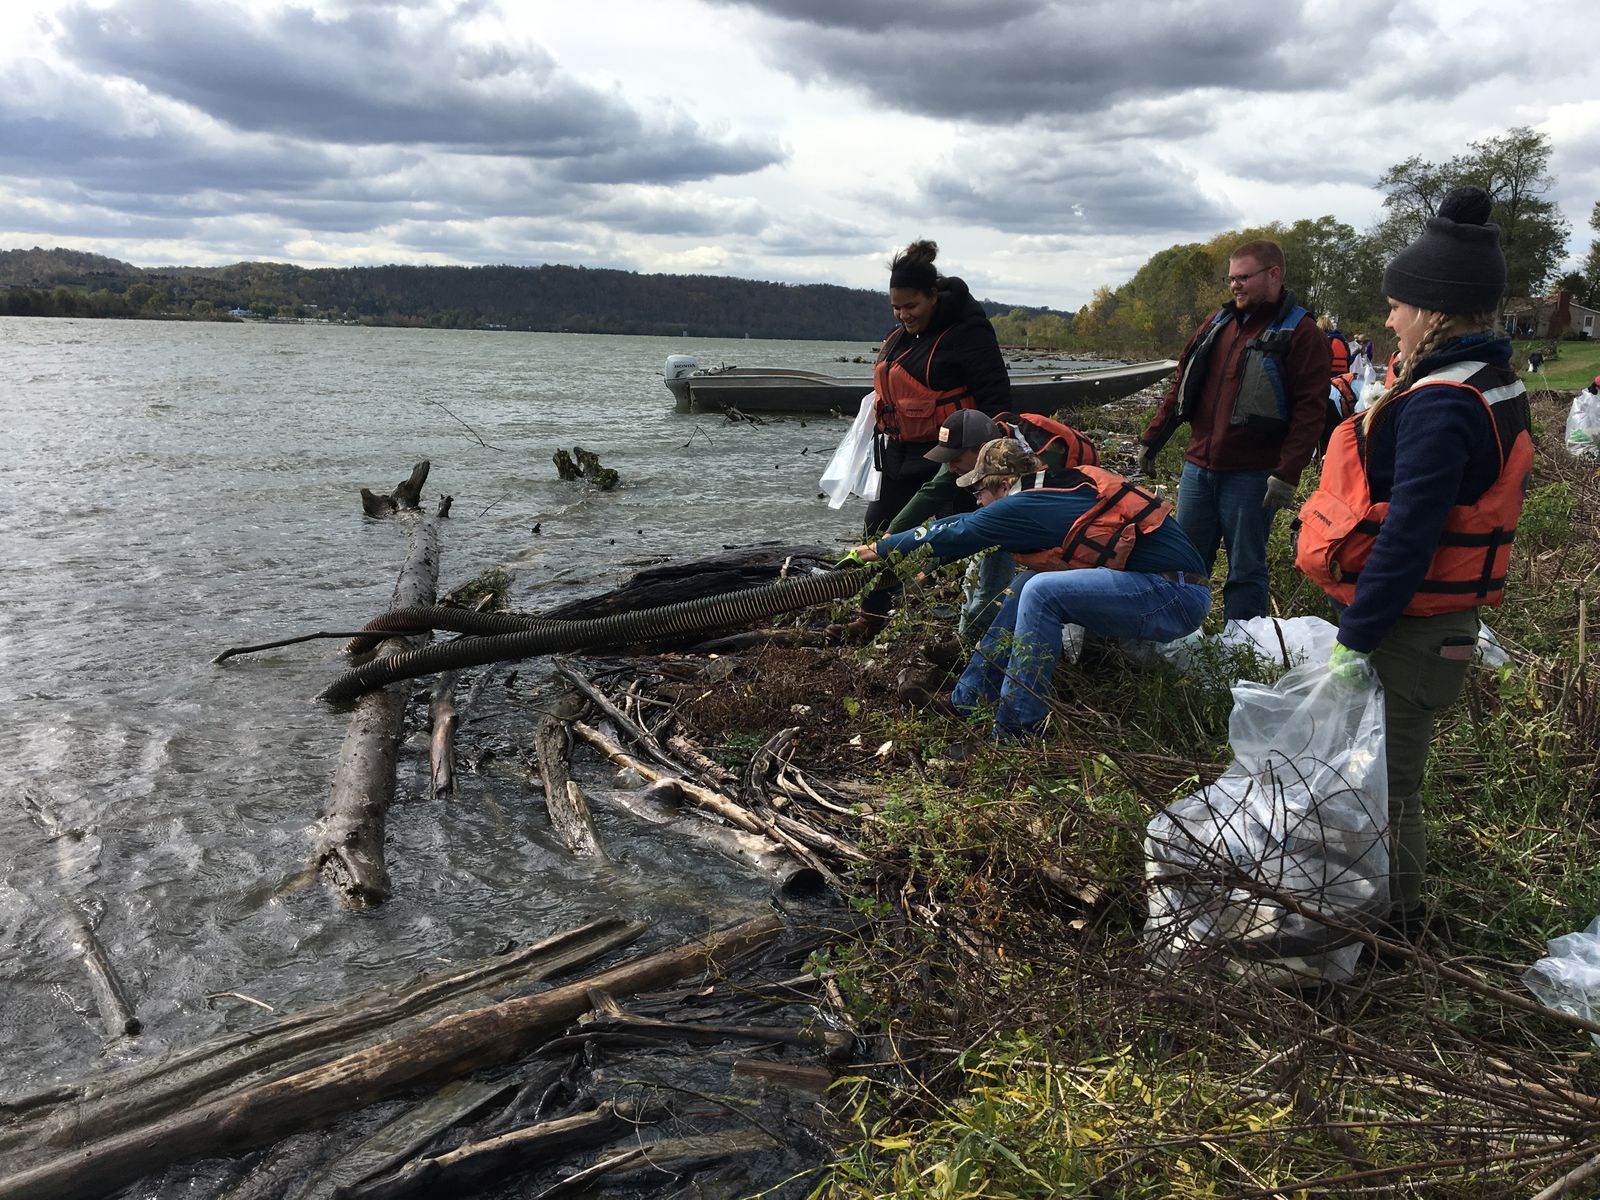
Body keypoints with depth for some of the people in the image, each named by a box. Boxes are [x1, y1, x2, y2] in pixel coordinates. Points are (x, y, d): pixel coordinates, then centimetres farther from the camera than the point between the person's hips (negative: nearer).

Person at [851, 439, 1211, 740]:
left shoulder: (1031, 506, -13)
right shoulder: (1063, 487, 11)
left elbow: (956, 533, -2)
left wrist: (881, 548, 10)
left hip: (1177, 595, -10)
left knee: (1042, 591, -23)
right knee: (1026, 586, 9)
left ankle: (1019, 731, -13)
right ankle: (965, 701, 11)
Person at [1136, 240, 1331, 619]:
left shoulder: (1300, 333, -6)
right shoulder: (1219, 323, 13)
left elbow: (1309, 410, -13)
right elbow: (1181, 384, 18)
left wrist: (1287, 473, -20)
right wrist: (1151, 438, 13)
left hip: (1251, 475, -6)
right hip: (1198, 467, 6)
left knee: (1245, 571, 4)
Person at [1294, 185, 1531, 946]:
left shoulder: (1439, 410, -24)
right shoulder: (1486, 386, 9)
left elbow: (1407, 538, -26)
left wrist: (1356, 639, -20)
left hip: (1408, 633, -10)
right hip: (1431, 623, 10)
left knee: (1385, 782, 6)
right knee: (1381, 769, 23)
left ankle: (1389, 923, 23)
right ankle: (1388, 905, 40)